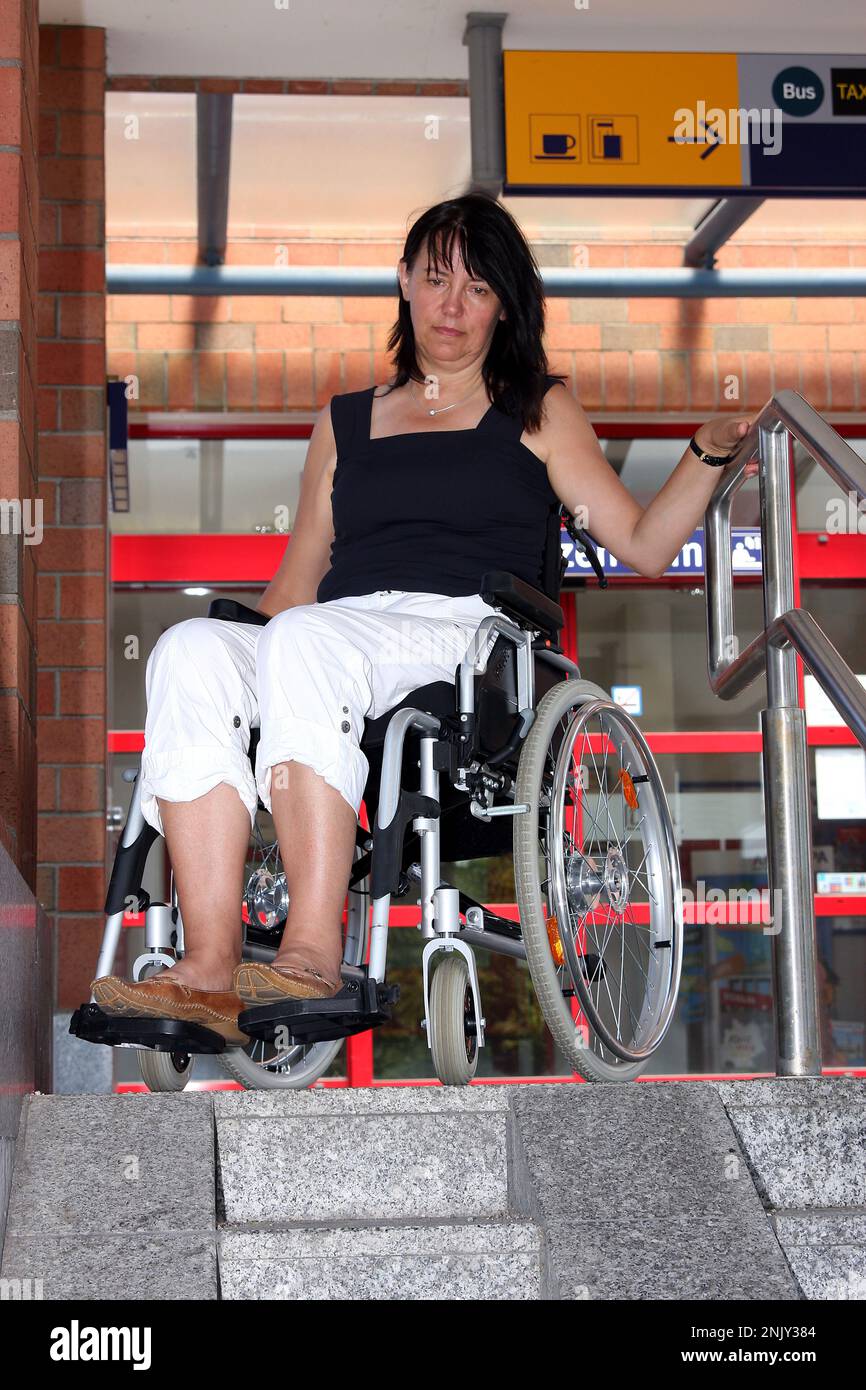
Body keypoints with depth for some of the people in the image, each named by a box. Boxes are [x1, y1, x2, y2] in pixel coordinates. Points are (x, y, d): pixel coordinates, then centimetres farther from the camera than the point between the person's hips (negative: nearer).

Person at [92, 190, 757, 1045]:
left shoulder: (537, 411, 22)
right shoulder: (343, 421, 30)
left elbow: (642, 548, 14)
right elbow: (295, 583, 25)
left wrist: (707, 454, 0)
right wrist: (240, 646, 8)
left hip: (467, 633, -3)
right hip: (332, 639, 4)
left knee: (306, 639, -37)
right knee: (190, 648, -30)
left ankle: (314, 952, -45)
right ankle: (208, 967, -42)